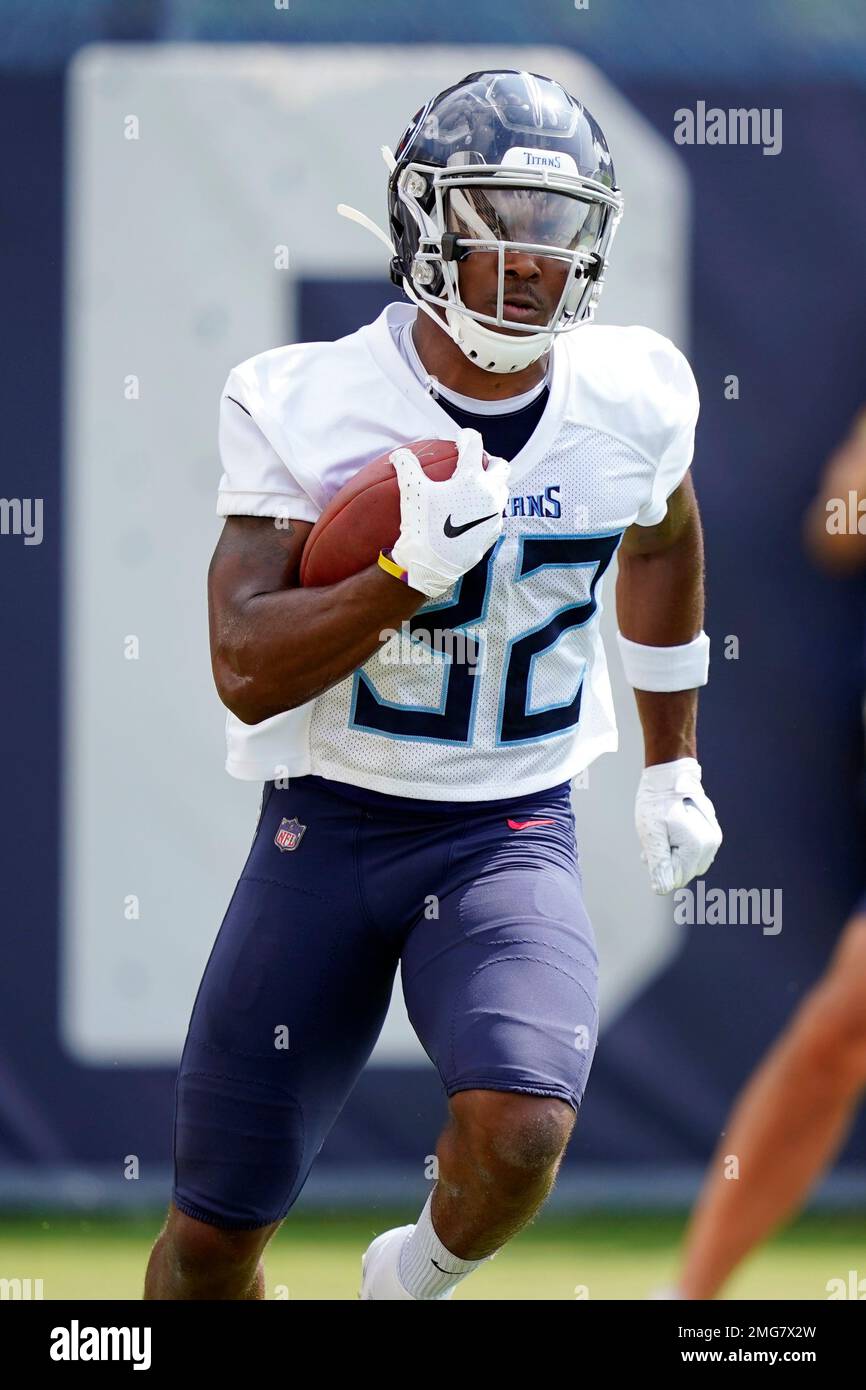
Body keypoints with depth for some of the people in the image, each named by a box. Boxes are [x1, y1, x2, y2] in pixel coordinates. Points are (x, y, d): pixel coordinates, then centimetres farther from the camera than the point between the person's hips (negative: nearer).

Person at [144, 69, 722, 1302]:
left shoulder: (630, 401, -4)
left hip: (512, 836, 1)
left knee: (519, 1132, -27)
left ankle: (421, 1273, 7)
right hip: (327, 827, -1)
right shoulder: (309, 407, -13)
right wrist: (409, 573, -32)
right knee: (215, 1233, 4)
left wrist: (672, 764, 26)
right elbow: (247, 675, -19)